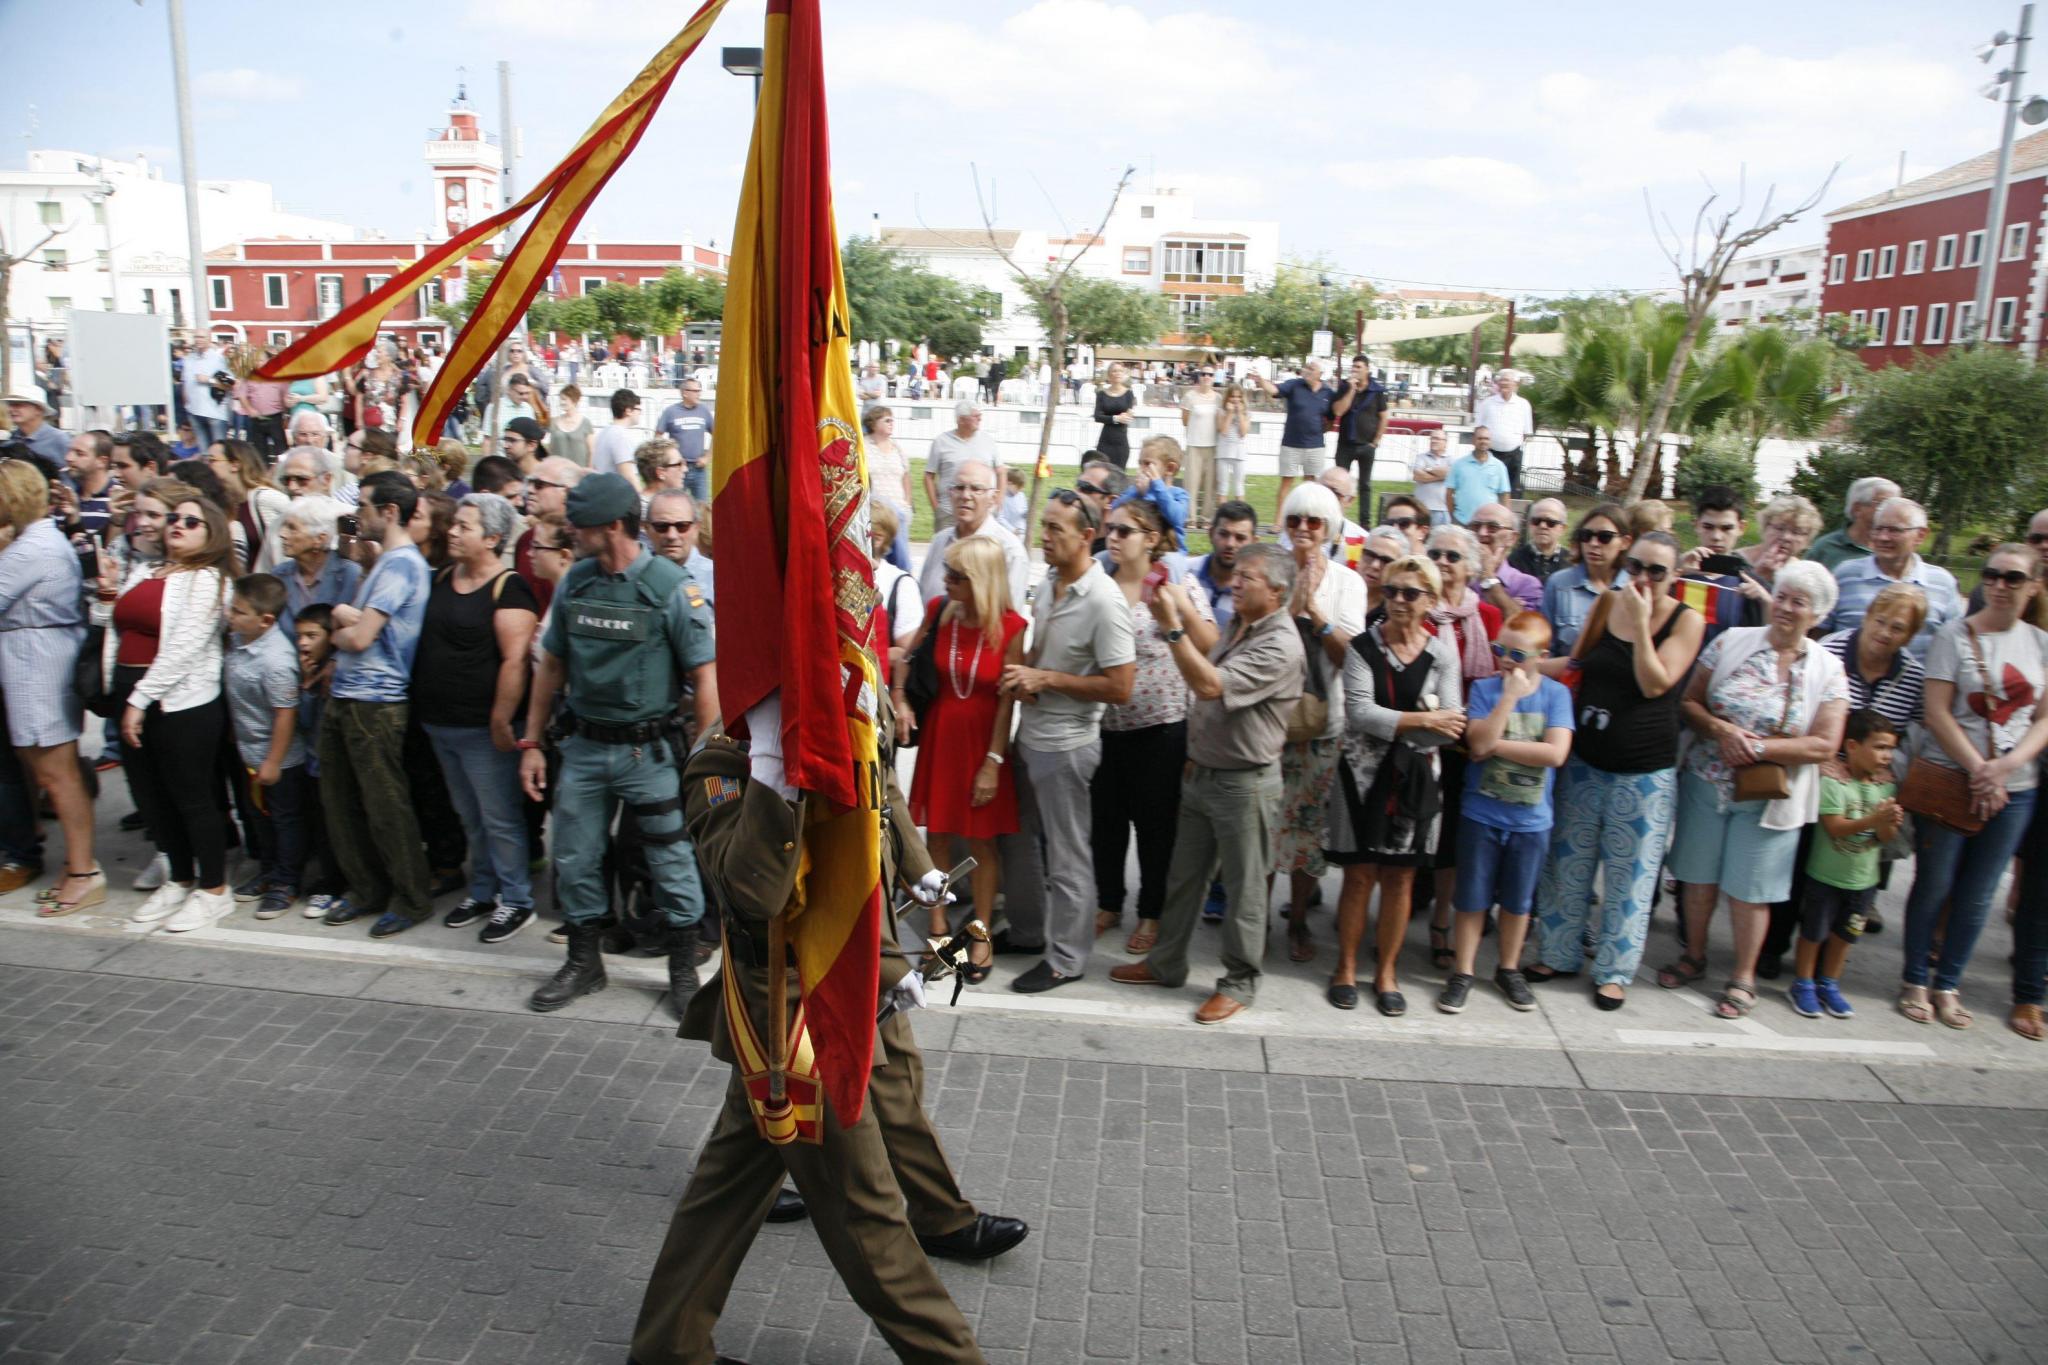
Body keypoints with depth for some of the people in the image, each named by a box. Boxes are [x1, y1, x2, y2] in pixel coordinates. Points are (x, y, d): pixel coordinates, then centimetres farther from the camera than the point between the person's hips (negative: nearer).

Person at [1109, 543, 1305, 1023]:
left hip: (1245, 782, -9)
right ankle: (1166, 965, 30)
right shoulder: (1237, 626, 9)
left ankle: (1240, 984, 18)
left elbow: (1210, 685, -30)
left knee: (1244, 889, 5)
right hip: (1201, 773, 9)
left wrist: (1172, 627, -28)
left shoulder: (1280, 646, -20)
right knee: (1182, 875, 17)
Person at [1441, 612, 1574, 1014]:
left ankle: (1509, 970, 33)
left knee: (1518, 900, 15)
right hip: (1481, 814, -1)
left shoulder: (1556, 693, -6)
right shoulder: (1485, 688, -6)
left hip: (1531, 819, 1)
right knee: (1472, 898, 8)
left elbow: (1555, 753, -17)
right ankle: (1463, 972, 21)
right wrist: (1510, 696, -20)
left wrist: (1497, 745, -16)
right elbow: (1479, 743, -19)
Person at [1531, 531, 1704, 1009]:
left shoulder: (1686, 621, -7)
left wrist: (1640, 623, -21)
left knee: (1628, 873, 5)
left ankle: (1614, 970, 18)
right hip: (1585, 759, 4)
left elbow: (1655, 685, -17)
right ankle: (1559, 954, 27)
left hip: (1644, 771, -4)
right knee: (1568, 862, 11)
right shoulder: (1609, 601, 4)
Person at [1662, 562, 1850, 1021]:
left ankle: (1743, 977, 23)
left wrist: (1758, 748, -18)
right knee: (1698, 876, 11)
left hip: (1768, 796, -1)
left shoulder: (1827, 670, -3)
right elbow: (1688, 702, 1)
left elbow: (1824, 745, -8)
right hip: (1705, 782, 2)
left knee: (1749, 889, 5)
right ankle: (1694, 956, 32)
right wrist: (1719, 730, -18)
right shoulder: (1731, 641, 0)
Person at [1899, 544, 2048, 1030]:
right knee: (1933, 887, 3)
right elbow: (1937, 713, -8)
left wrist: (2007, 765, -12)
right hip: (1948, 778, -3)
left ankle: (1947, 985, 21)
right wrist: (1978, 769, -15)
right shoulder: (1955, 635, -4)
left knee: (1978, 896, 8)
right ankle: (1915, 982, 17)